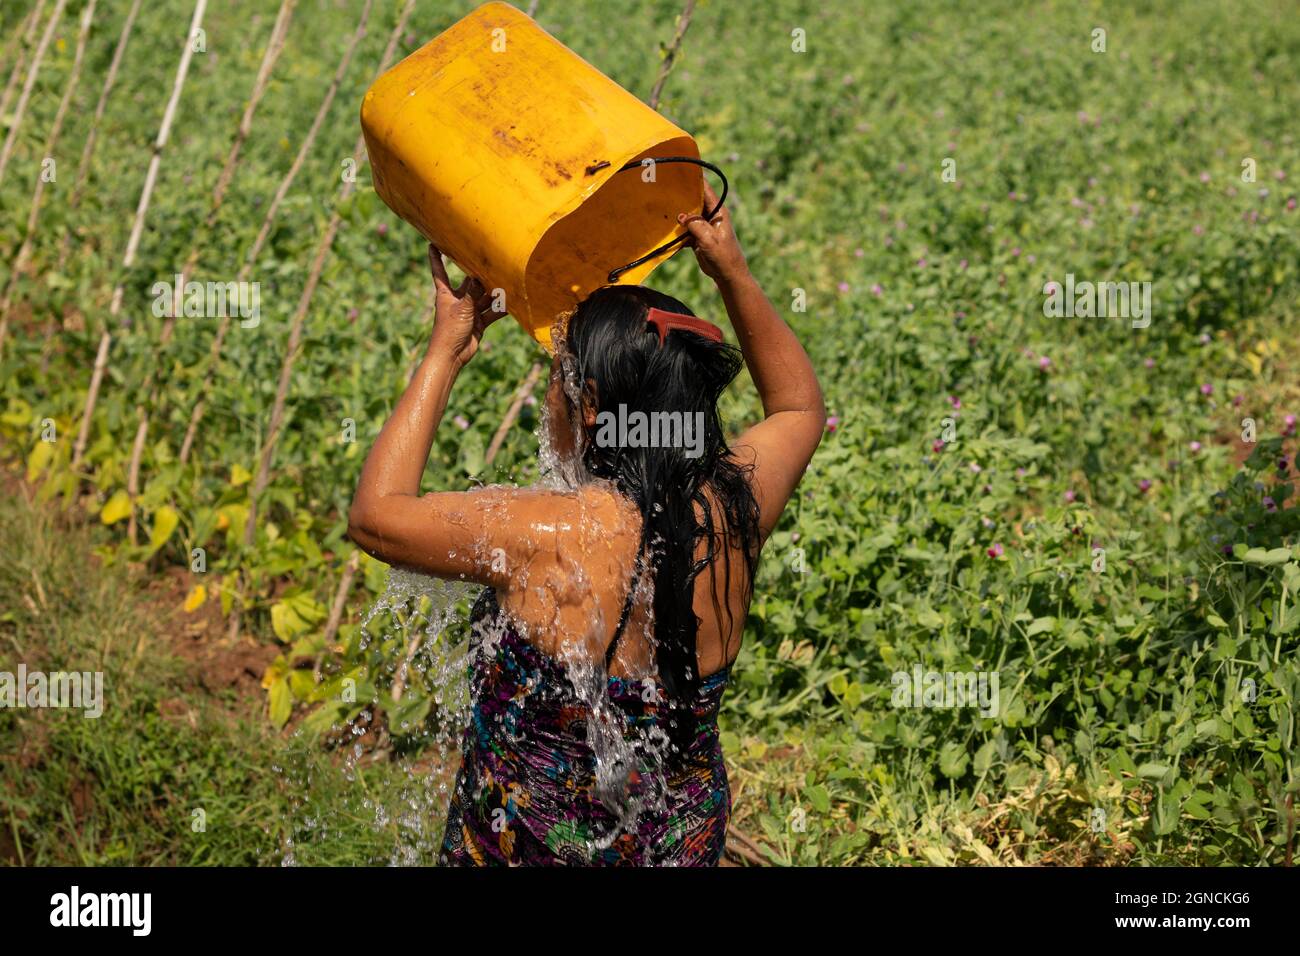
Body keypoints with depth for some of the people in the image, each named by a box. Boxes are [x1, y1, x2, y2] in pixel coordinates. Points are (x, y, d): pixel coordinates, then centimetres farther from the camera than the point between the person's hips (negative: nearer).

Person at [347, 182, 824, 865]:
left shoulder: (542, 537, -27)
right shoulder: (731, 511, -13)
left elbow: (373, 515, -13)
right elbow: (800, 406, 9)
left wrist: (444, 353, -9)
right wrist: (734, 276, 6)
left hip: (530, 843, -4)